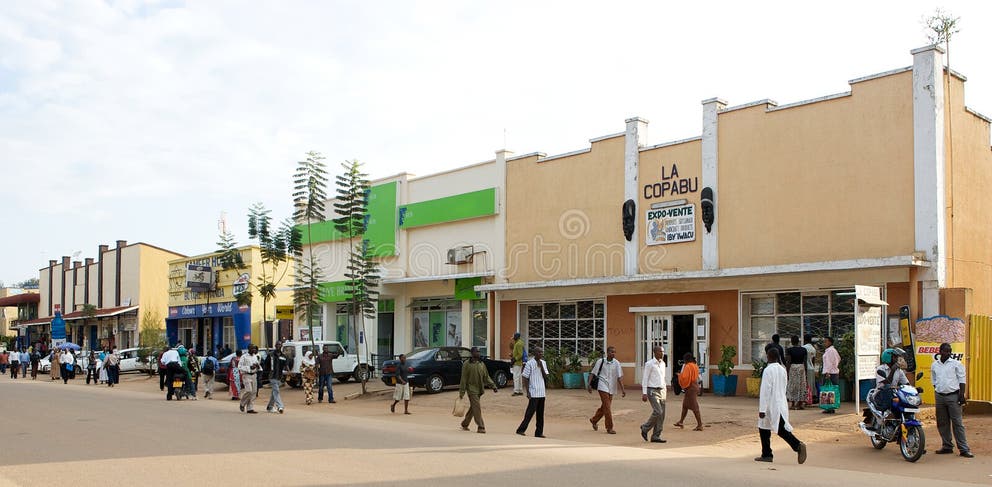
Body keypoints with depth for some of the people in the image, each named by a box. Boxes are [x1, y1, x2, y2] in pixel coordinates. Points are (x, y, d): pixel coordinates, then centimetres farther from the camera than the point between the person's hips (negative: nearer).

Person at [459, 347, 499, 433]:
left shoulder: (482, 364, 10)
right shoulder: (467, 365, -7)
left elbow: (486, 377, 13)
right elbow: (463, 379, -6)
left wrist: (493, 386, 2)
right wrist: (462, 392, -8)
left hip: (479, 390, 6)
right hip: (472, 389, -6)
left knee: (473, 408, 13)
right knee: (477, 408, -10)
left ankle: (465, 424, 27)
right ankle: (480, 427, -7)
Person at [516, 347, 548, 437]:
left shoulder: (543, 363, 11)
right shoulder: (530, 363, -8)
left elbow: (545, 376, 4)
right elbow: (525, 378, -8)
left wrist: (541, 366, -8)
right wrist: (528, 392, -13)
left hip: (542, 393, 6)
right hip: (534, 393, -6)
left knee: (540, 413, 8)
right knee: (530, 412, -8)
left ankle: (539, 432, 13)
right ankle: (521, 430, -1)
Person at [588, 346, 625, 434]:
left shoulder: (616, 363, 0)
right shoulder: (601, 361, -5)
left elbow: (619, 377, -4)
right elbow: (593, 373, 0)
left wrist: (622, 390, -10)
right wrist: (589, 384, -8)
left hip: (611, 388, 4)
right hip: (603, 386, -4)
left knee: (604, 407, 14)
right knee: (607, 407, -9)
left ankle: (594, 420, 37)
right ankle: (609, 428, -3)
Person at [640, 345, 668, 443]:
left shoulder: (663, 364, 14)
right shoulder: (649, 364, -8)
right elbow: (645, 379, -9)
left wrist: (666, 390, 18)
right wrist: (644, 393, -14)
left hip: (662, 391, 7)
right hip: (653, 391, -7)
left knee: (662, 414, 3)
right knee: (658, 412, -17)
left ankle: (656, 436, 9)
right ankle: (645, 428, 5)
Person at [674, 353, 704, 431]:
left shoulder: (688, 366, -16)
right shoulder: (695, 366, 11)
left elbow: (684, 377, -21)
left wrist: (680, 374, -1)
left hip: (690, 388, -10)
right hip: (695, 386, 10)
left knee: (694, 407, -7)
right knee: (685, 405, 19)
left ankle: (700, 425, -7)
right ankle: (681, 422, 29)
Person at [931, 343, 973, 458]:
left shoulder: (956, 364, 0)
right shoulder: (934, 365, 11)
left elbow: (962, 380, -1)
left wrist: (962, 394, -9)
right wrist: (937, 393, 12)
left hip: (953, 396, -4)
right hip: (939, 396, 4)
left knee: (957, 423, -6)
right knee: (942, 423, 8)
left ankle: (964, 449, -5)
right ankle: (947, 446, 18)